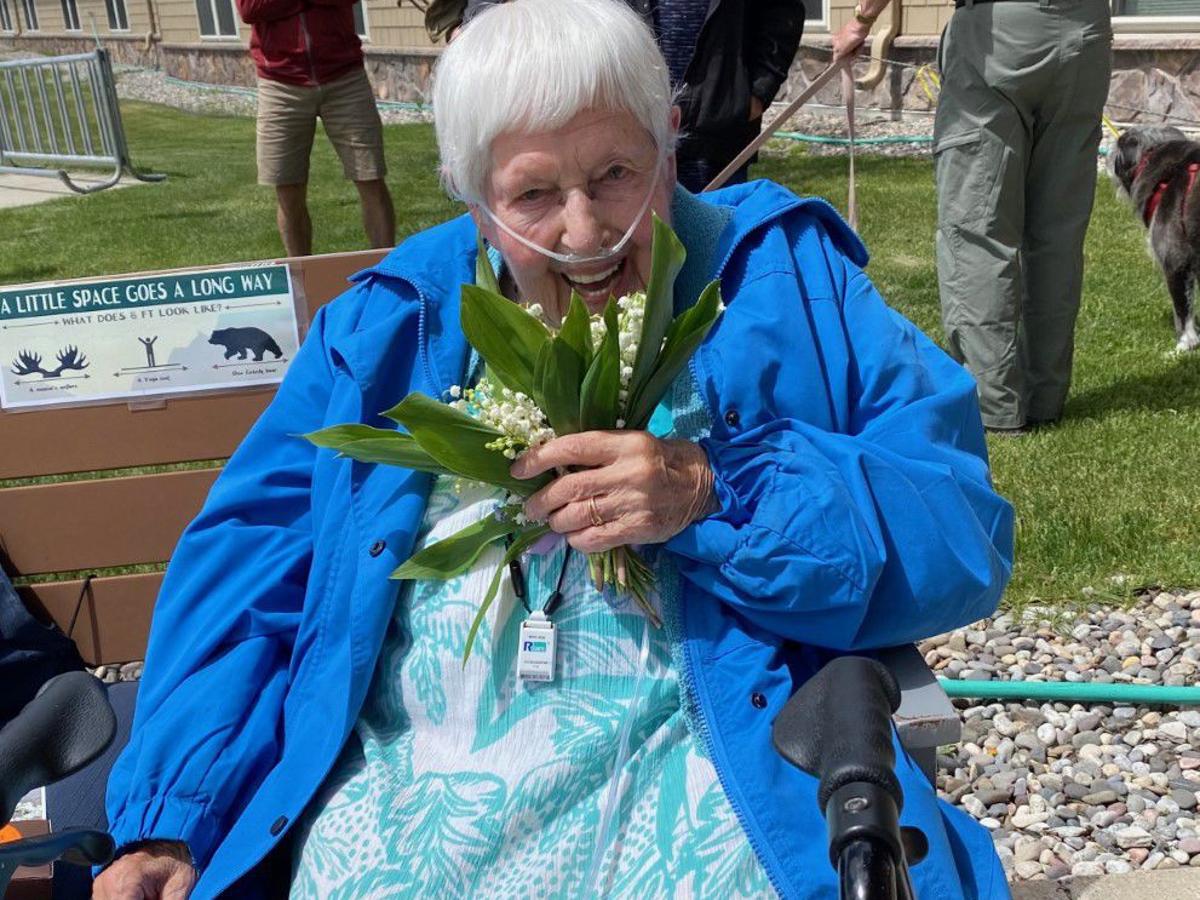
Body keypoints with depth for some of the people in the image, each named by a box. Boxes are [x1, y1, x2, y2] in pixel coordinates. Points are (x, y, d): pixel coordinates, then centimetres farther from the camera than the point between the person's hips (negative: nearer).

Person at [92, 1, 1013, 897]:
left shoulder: (782, 283, 1)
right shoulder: (395, 321, 7)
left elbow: (958, 531, -6)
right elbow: (254, 558, 6)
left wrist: (714, 495, -20)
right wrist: (171, 817, -4)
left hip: (702, 757, -1)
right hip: (400, 778, 2)